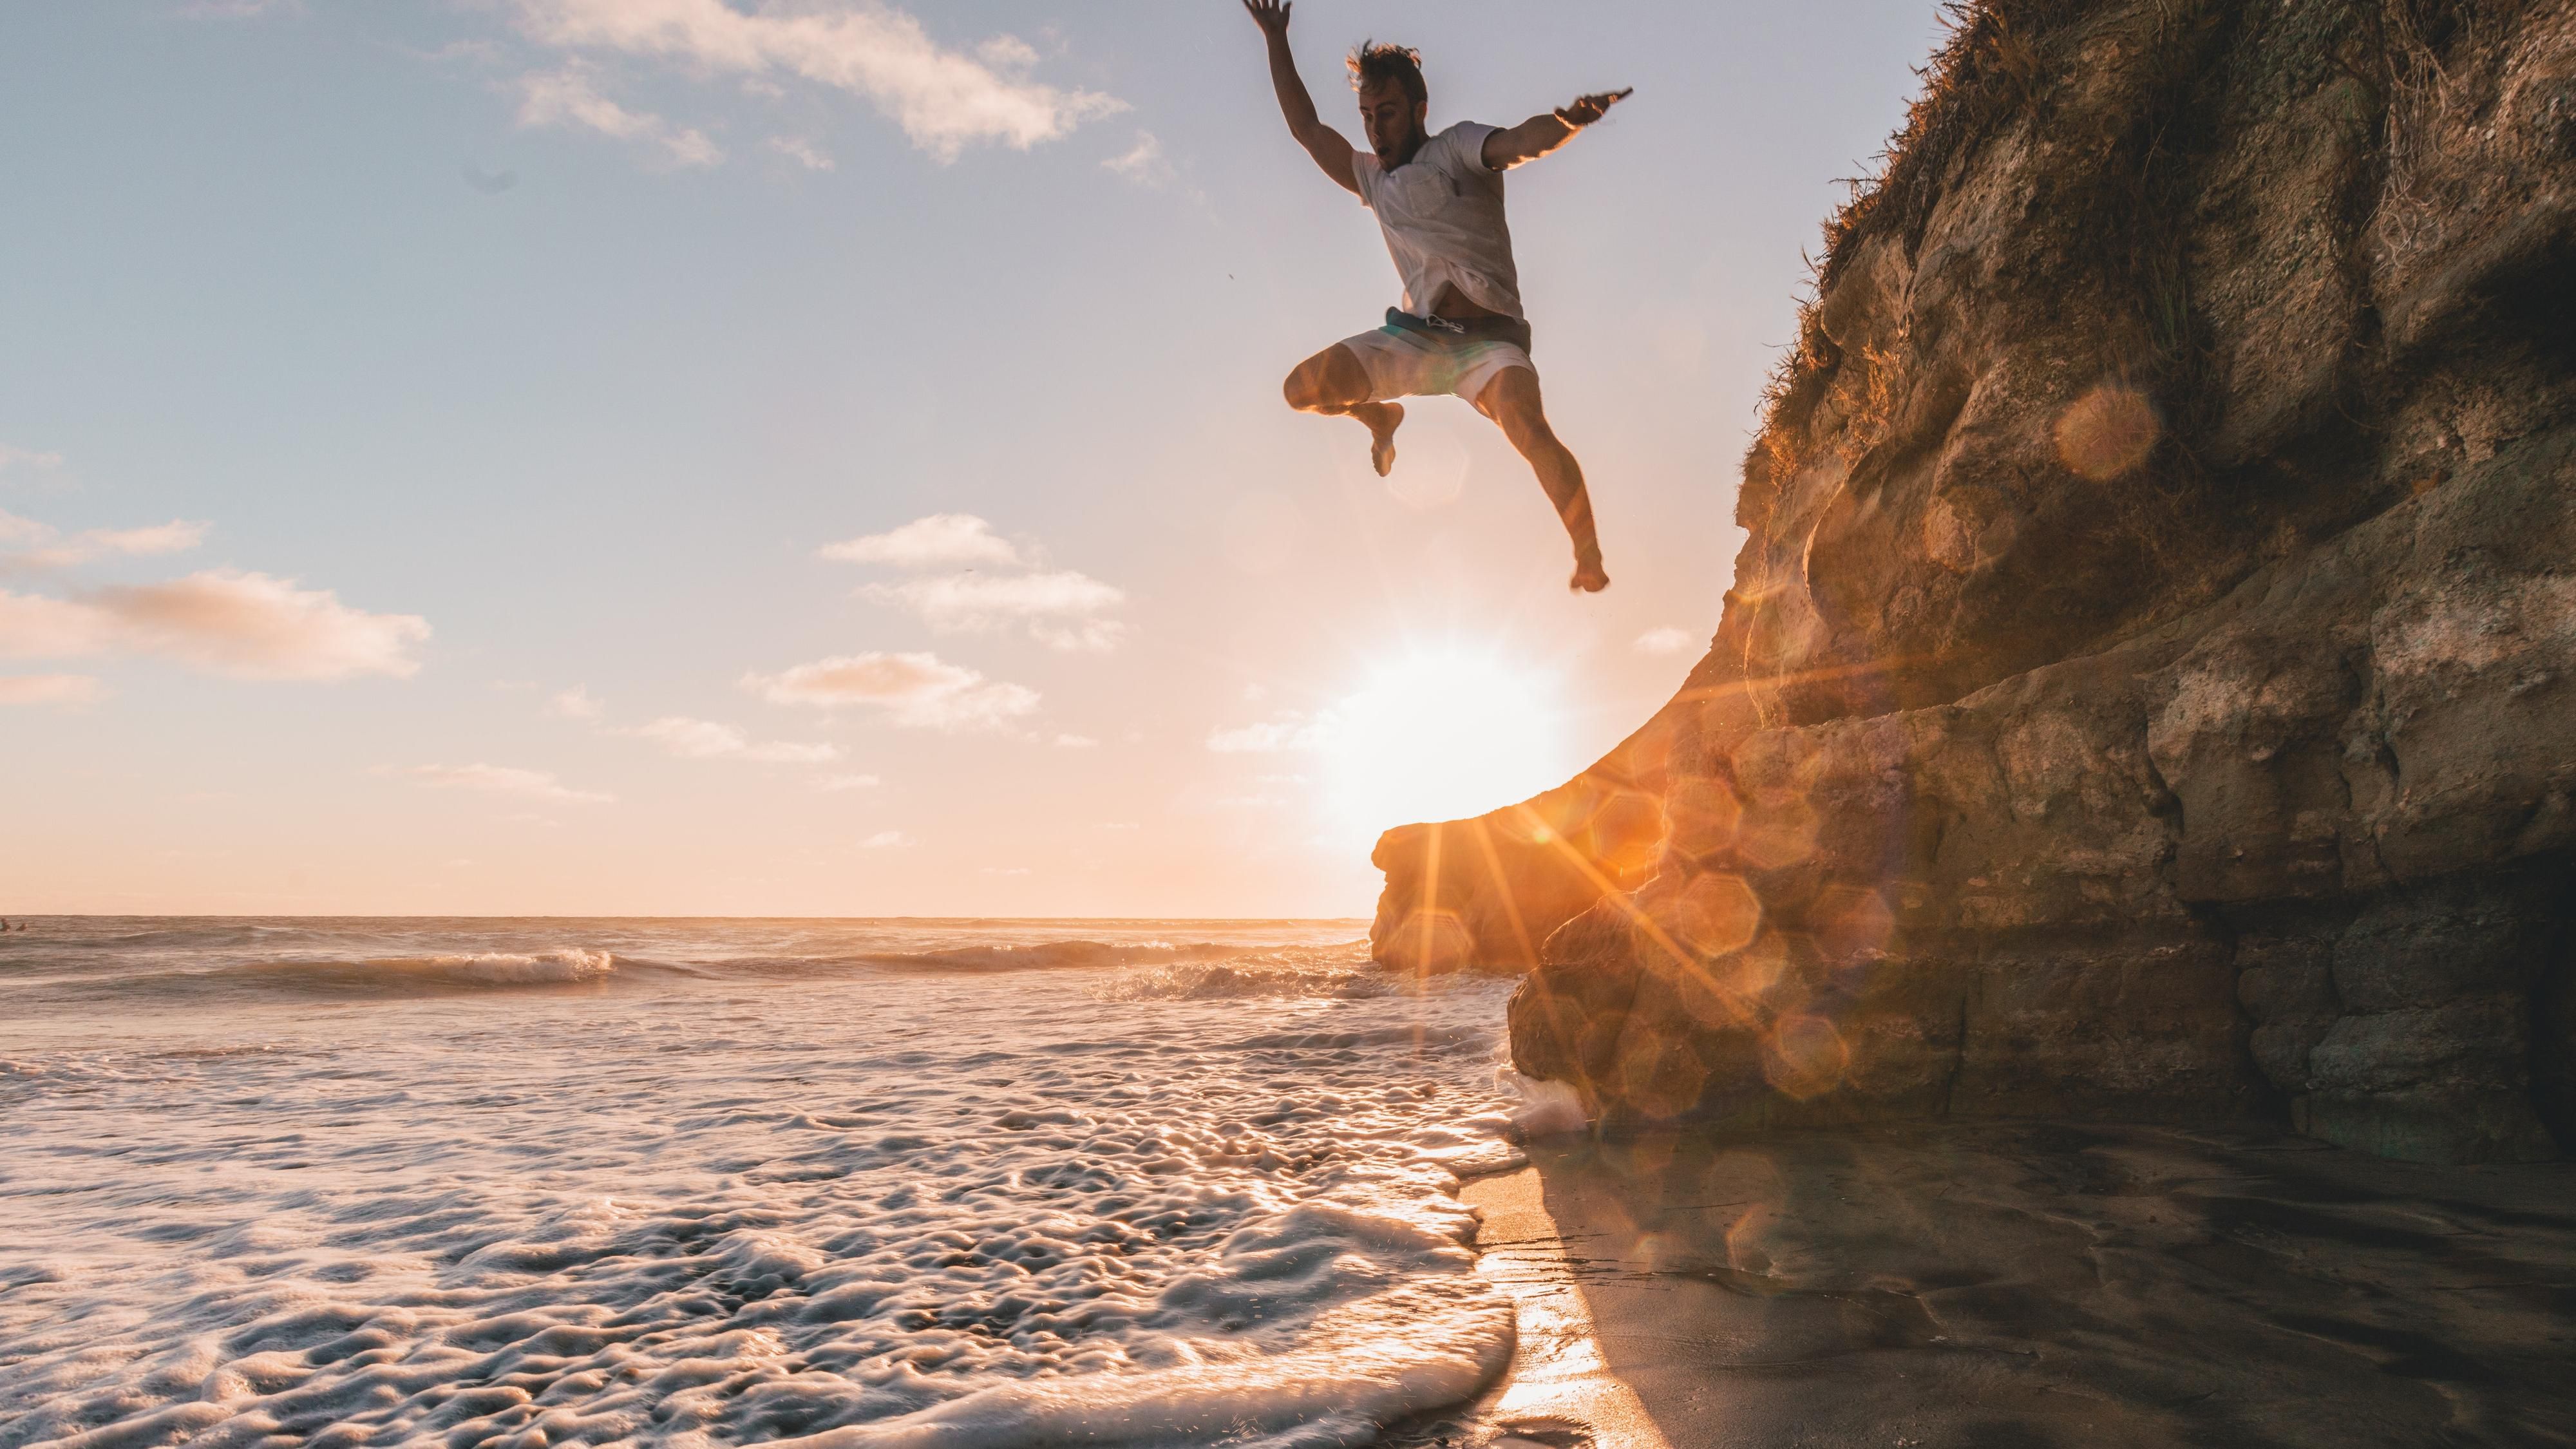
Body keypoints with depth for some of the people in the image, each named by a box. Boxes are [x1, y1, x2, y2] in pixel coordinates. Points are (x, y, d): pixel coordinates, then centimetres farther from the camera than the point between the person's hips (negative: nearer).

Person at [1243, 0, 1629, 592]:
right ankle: (1381, 418, 23)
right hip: (1415, 336, 5)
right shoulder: (1373, 179, 21)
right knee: (1303, 388, -9)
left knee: (1532, 433, -32)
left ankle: (1590, 562, -21)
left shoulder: (1457, 148, 3)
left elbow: (1521, 141, -18)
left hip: (1488, 337, -5)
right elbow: (1306, 127, 29)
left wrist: (1571, 119, -39)